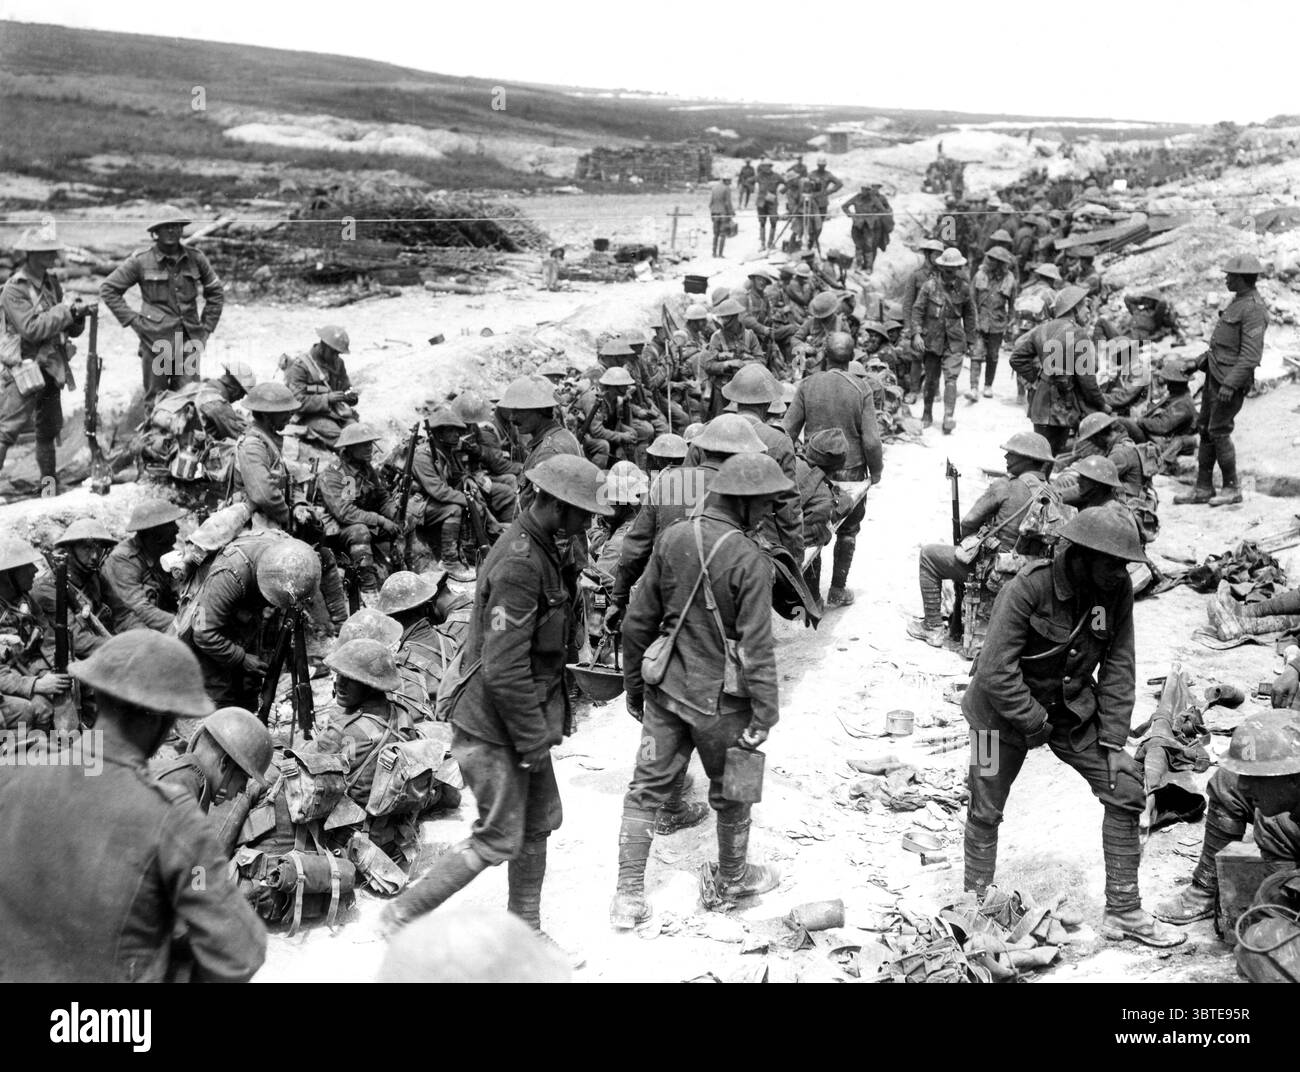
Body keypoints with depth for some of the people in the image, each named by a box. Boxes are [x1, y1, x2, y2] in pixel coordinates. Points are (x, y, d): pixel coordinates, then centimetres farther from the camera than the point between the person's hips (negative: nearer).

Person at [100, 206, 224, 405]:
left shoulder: (195, 258, 5)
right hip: (155, 340, -2)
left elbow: (216, 292, 18)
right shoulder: (141, 260, -3)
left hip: (189, 341, 2)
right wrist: (132, 320, -3)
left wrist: (206, 327, 11)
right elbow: (108, 289, 3)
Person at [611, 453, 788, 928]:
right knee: (730, 793, 17)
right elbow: (756, 647, -20)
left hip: (665, 690, 4)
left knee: (646, 788, 13)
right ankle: (734, 879, 37)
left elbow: (637, 622, 2)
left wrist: (634, 684, 14)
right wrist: (764, 713, -12)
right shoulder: (750, 561, -20)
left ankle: (629, 894, 15)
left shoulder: (672, 538, -3)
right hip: (719, 699, -4)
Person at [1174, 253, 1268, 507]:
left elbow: (1251, 355, -23)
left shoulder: (1253, 309, -18)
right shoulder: (1237, 301, 13)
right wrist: (1206, 358, 22)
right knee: (1205, 429, 9)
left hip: (1231, 378, -10)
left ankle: (1232, 488, 5)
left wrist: (1230, 384, -27)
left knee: (1218, 432, -7)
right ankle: (1203, 489, 14)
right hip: (1215, 372, 10)